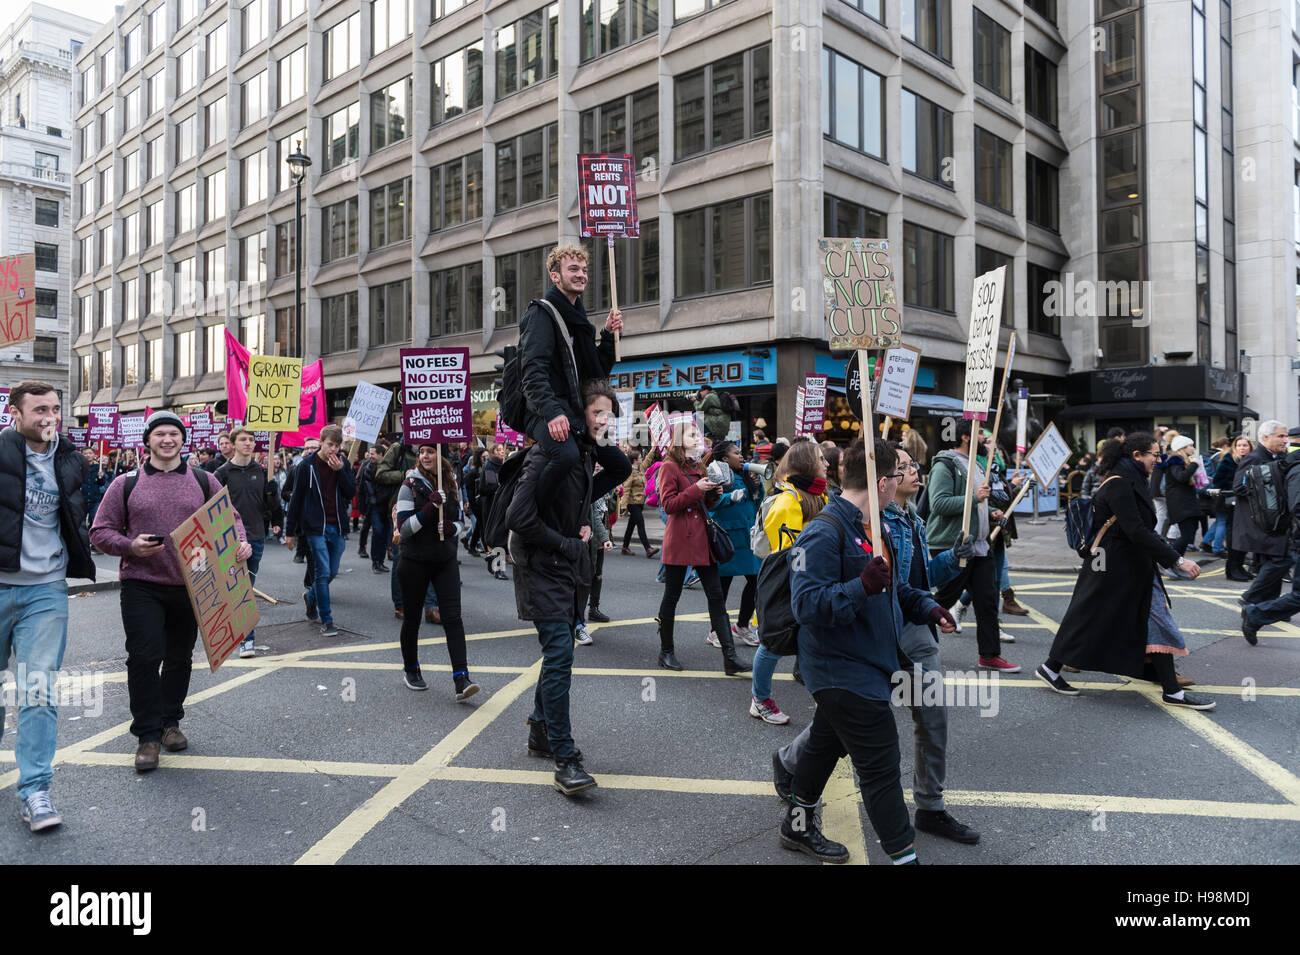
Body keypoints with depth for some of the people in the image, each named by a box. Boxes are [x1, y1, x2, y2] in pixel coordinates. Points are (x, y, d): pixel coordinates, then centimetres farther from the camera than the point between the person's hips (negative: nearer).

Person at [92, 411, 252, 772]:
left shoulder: (204, 481, 7)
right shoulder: (126, 484, 3)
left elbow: (230, 518, 10)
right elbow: (101, 531, 5)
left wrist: (240, 542, -12)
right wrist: (131, 546, -15)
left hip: (190, 585, 2)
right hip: (141, 584, -2)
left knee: (179, 657, 13)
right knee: (144, 657, -8)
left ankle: (170, 722, 31)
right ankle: (147, 735, 5)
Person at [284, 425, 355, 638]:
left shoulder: (342, 465, 6)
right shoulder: (307, 466, -4)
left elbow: (351, 494, -1)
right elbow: (296, 499, 0)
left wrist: (340, 471, -14)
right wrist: (290, 531, 0)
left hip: (337, 526, 4)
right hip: (316, 526, -4)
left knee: (332, 572, 12)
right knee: (323, 572, -7)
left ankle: (312, 598, 41)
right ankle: (326, 620, 0)